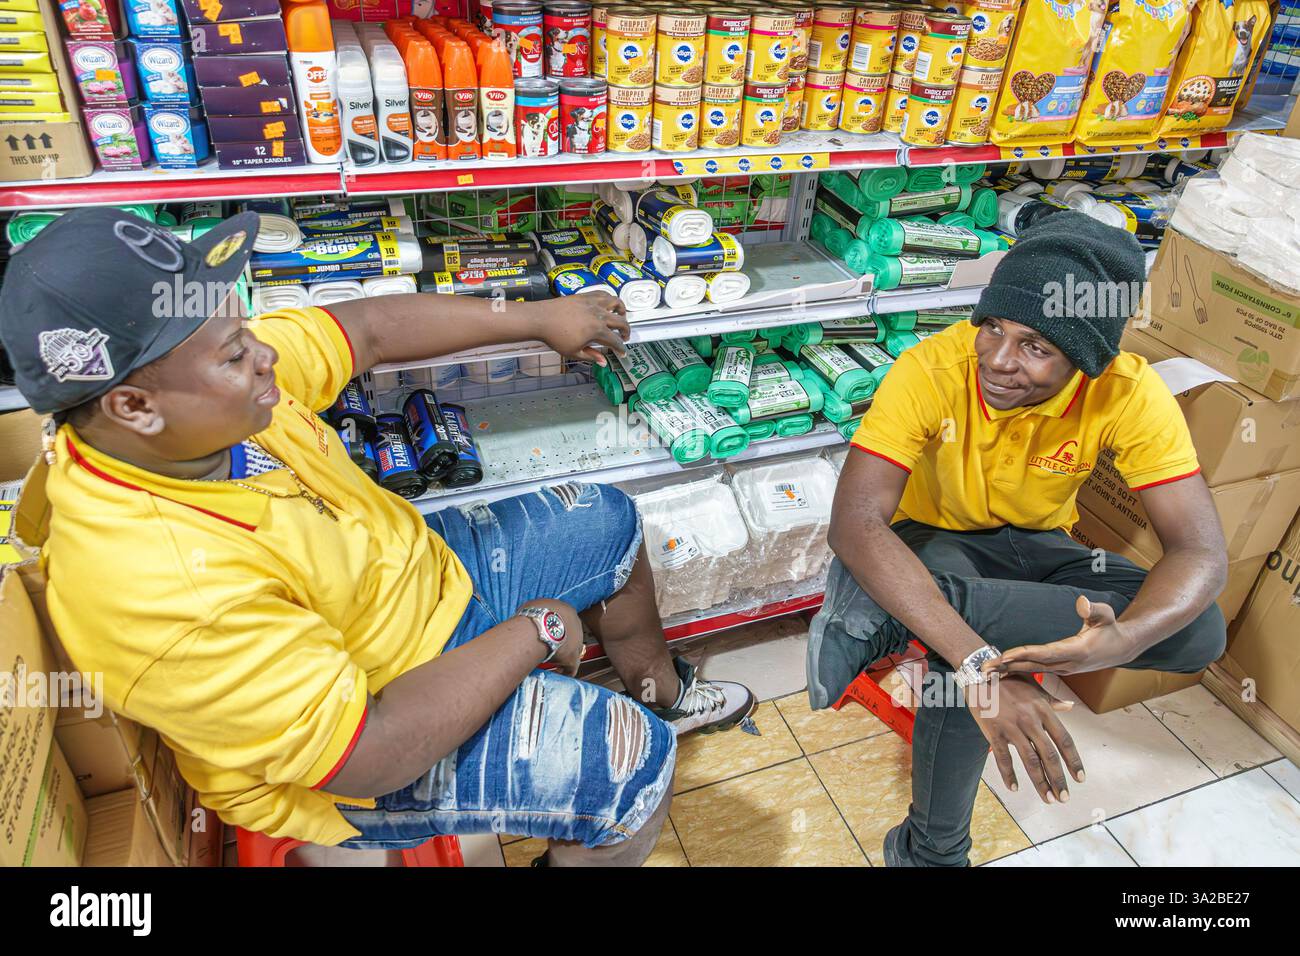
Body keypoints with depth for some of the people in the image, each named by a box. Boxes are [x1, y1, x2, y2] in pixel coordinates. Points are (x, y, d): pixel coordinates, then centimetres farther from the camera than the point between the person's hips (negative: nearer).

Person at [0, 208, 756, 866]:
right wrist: (532, 632, -22)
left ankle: (662, 690, 39)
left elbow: (373, 328, -2)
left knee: (609, 521, 13)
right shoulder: (163, 587, -38)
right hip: (360, 762, -7)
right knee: (633, 762, -17)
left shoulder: (209, 376, -16)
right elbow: (367, 755, -33)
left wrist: (538, 319, 2)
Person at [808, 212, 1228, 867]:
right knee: (970, 649, -35)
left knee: (1200, 633, -21)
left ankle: (884, 620, -26)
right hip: (933, 537, -3)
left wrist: (1125, 638, -46)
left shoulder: (1129, 395, -21)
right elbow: (853, 523, -39)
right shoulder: (929, 371, -29)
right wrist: (976, 661, -49)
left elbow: (1201, 551, -23)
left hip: (1035, 543, 3)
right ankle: (929, 850, -8)